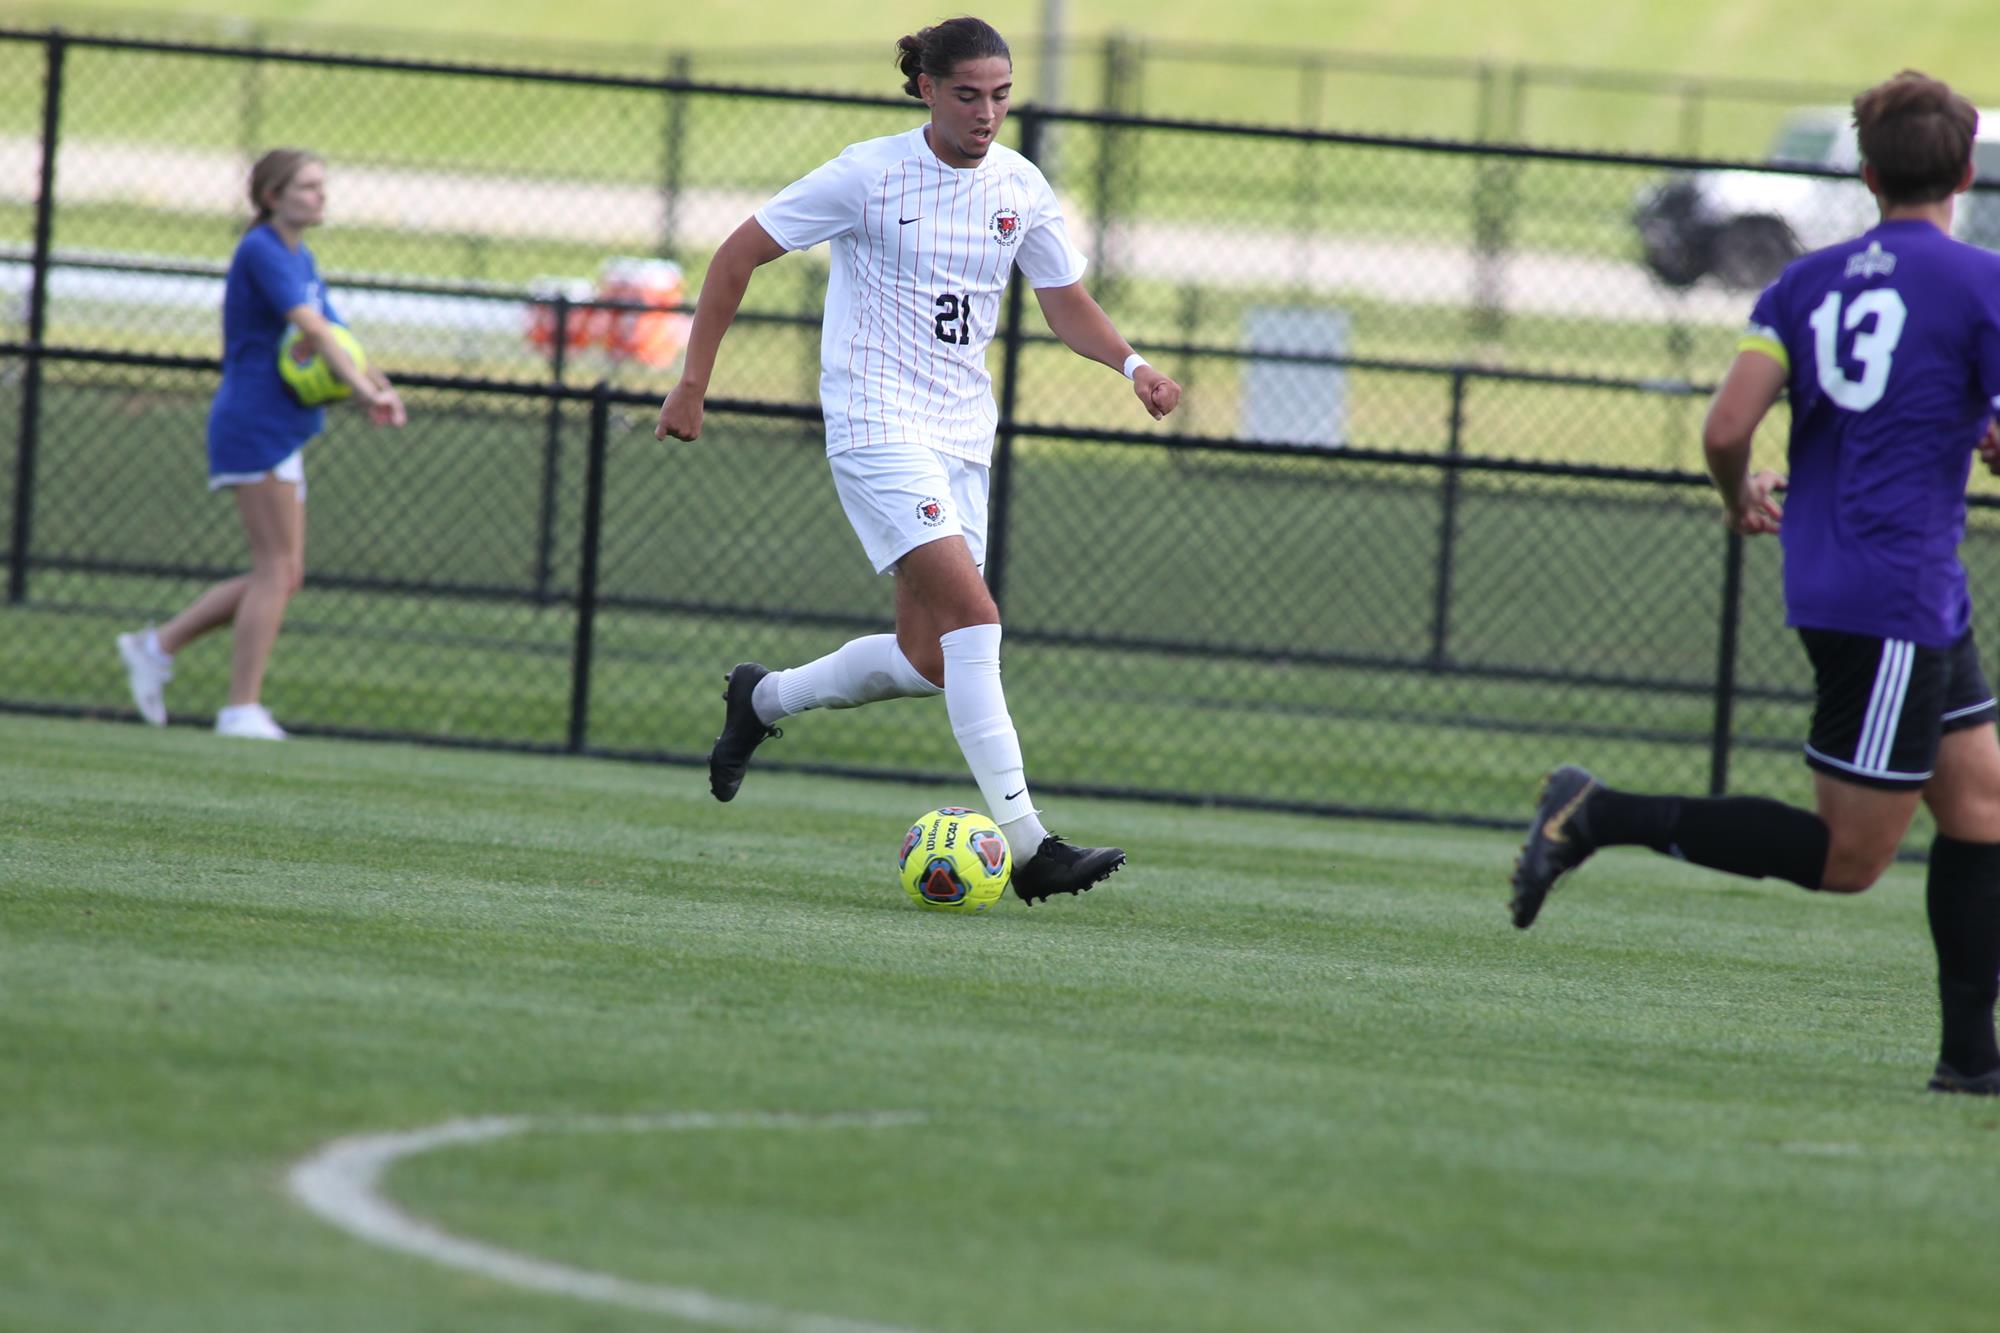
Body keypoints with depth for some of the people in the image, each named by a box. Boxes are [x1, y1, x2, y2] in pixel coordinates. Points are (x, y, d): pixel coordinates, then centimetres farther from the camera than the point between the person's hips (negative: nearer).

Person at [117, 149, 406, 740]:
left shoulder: (302, 259, 16)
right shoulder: (262, 251, -12)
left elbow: (333, 337, 15)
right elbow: (312, 328, -23)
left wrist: (375, 385, -4)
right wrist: (361, 386, -30)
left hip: (281, 430, 9)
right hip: (255, 421, -9)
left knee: (283, 575, 9)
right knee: (277, 568, -10)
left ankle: (157, 646, 14)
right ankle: (242, 709, -8)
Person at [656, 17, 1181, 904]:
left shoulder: (1021, 187, 5)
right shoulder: (871, 174, -10)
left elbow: (1067, 304, 15)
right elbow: (738, 255, -3)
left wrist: (1131, 366, -6)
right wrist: (693, 383, -4)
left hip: (962, 434, 7)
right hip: (878, 424, -7)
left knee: (929, 663, 5)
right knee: (972, 614, -21)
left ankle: (763, 699, 33)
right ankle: (1025, 845, -25)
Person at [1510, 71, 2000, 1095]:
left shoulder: (1808, 281, 6)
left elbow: (1726, 428, -2)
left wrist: (1743, 500, 19)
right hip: (1895, 597, -7)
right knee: (1847, 858, -3)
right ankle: (1601, 818, -9)